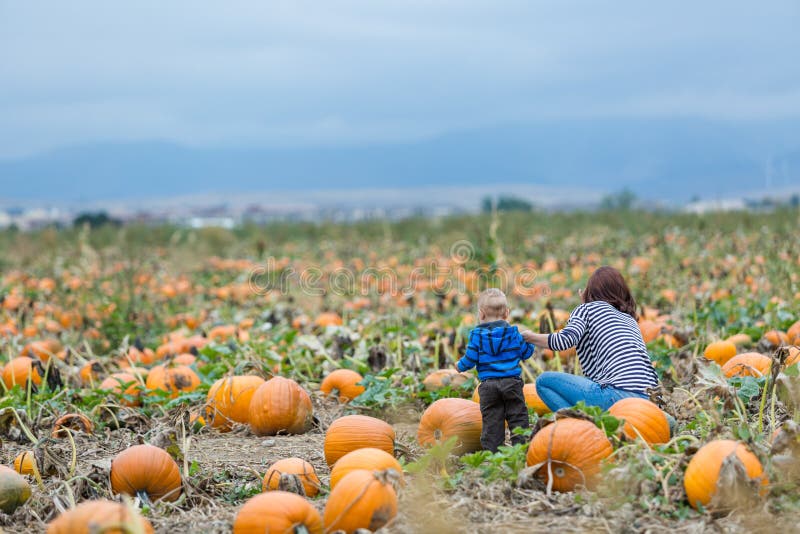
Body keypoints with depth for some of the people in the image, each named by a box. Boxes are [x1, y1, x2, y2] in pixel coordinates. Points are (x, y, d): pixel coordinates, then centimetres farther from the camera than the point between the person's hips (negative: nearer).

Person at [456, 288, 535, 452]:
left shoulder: (477, 335, -2)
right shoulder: (513, 333, 4)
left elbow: (470, 358, -3)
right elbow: (527, 352, 11)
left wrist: (460, 366, 18)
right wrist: (529, 340, 33)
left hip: (488, 385, -1)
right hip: (512, 383, 1)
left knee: (491, 420, 3)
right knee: (518, 417, 8)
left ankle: (491, 451, 1)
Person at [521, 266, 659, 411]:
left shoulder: (587, 308, 11)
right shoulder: (630, 320, 29)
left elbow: (566, 339, -5)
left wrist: (530, 337, 9)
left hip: (617, 395, -7)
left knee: (544, 381, 5)